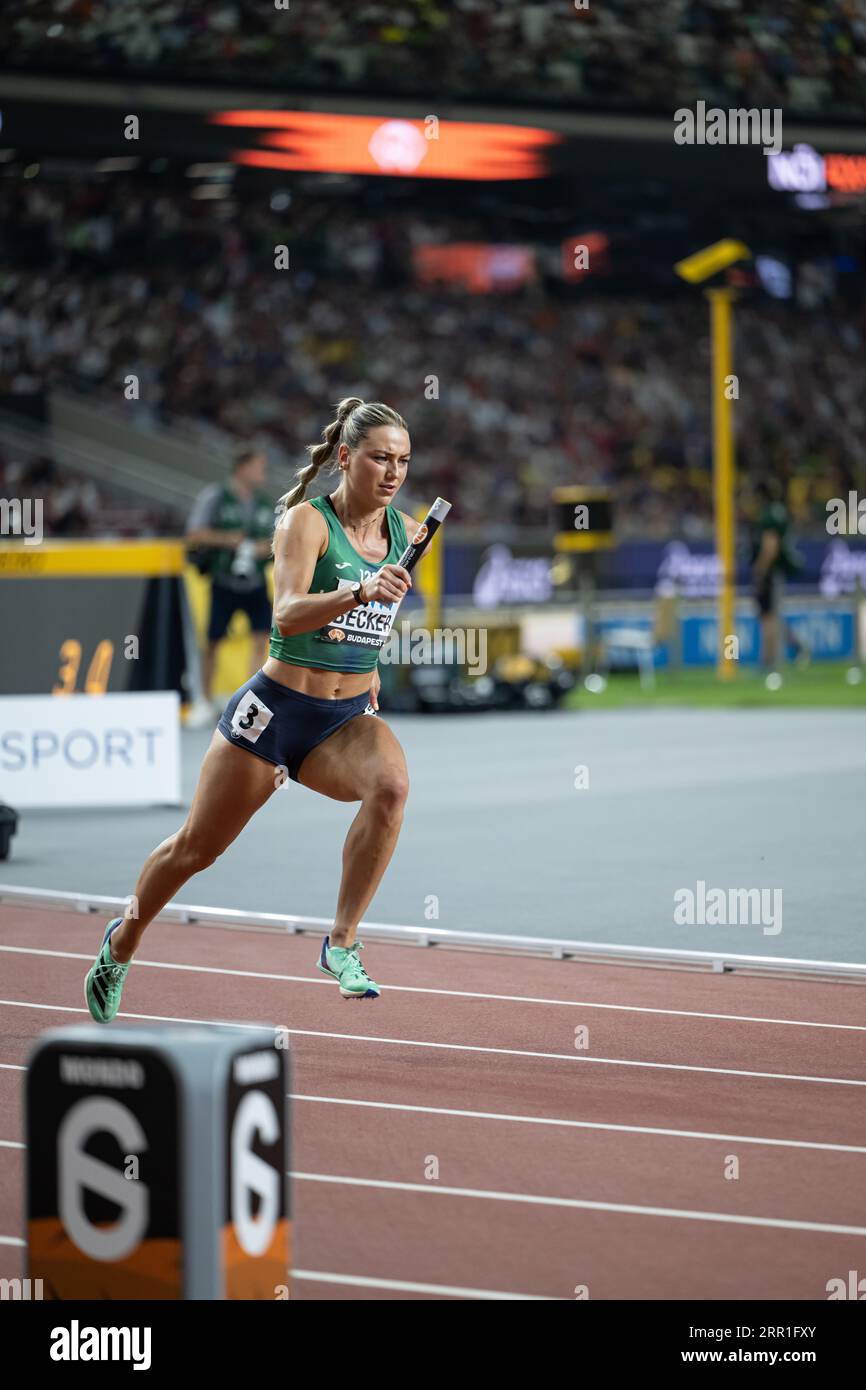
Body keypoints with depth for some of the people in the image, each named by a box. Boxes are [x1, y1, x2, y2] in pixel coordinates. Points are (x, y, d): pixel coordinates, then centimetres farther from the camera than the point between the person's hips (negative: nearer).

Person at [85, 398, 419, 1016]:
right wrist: (360, 593, -45)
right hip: (275, 710, -3)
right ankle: (124, 939, 39)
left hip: (349, 720, 4)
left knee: (391, 785, -31)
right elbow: (288, 614, -31)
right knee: (197, 847, 10)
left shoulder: (405, 531, 3)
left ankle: (342, 943, -23)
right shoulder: (307, 521, -14)